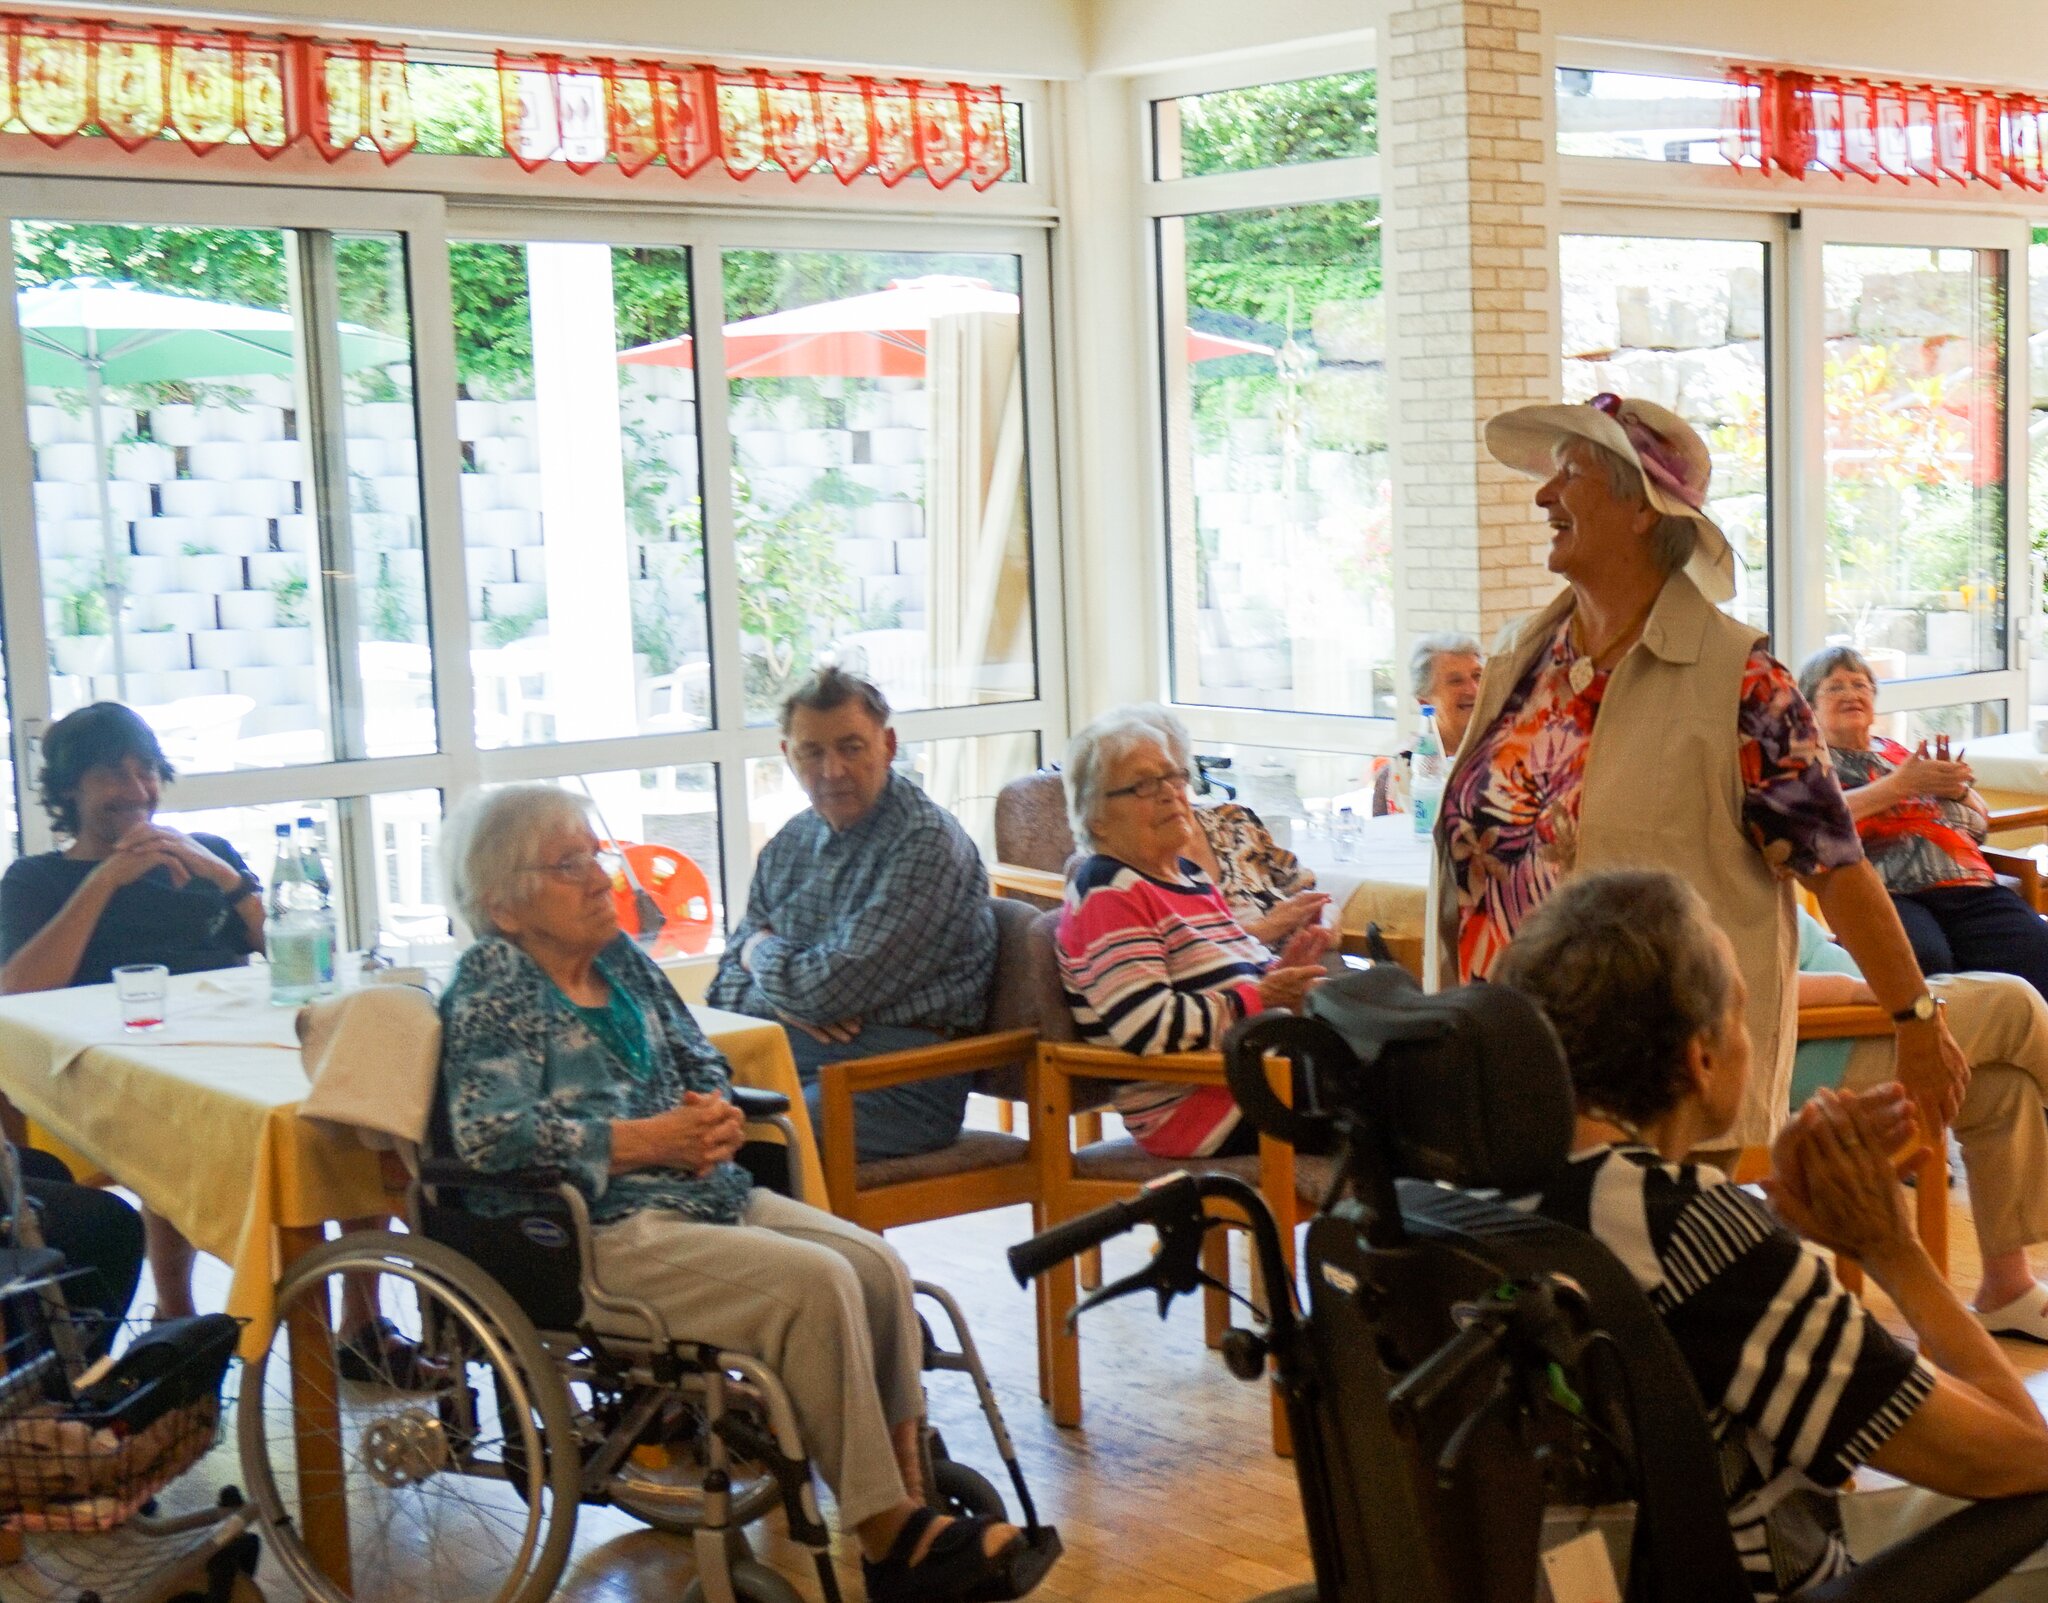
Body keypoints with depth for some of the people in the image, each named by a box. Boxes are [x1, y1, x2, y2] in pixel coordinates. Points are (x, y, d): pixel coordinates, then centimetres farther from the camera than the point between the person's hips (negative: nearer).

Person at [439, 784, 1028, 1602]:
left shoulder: (617, 954, 15)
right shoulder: (494, 986, -7)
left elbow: (702, 1063, 22)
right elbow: (490, 1135, -20)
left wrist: (715, 1118, -3)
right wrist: (652, 1140, -18)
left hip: (703, 1192, 8)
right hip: (600, 1232, -8)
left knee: (877, 1265, -14)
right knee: (814, 1282, -25)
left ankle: (908, 1499, -12)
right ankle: (888, 1537, -16)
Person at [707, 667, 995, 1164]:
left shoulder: (927, 843, -10)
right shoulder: (790, 843, 16)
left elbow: (832, 989, -15)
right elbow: (728, 985, 16)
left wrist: (761, 951, 5)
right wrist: (782, 1001, -7)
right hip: (795, 1056, 7)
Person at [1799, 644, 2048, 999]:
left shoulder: (1898, 753, 31)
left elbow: (1979, 824, 31)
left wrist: (1957, 788, 9)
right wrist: (1899, 785, -8)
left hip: (1968, 887, 5)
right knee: (1926, 962, -40)